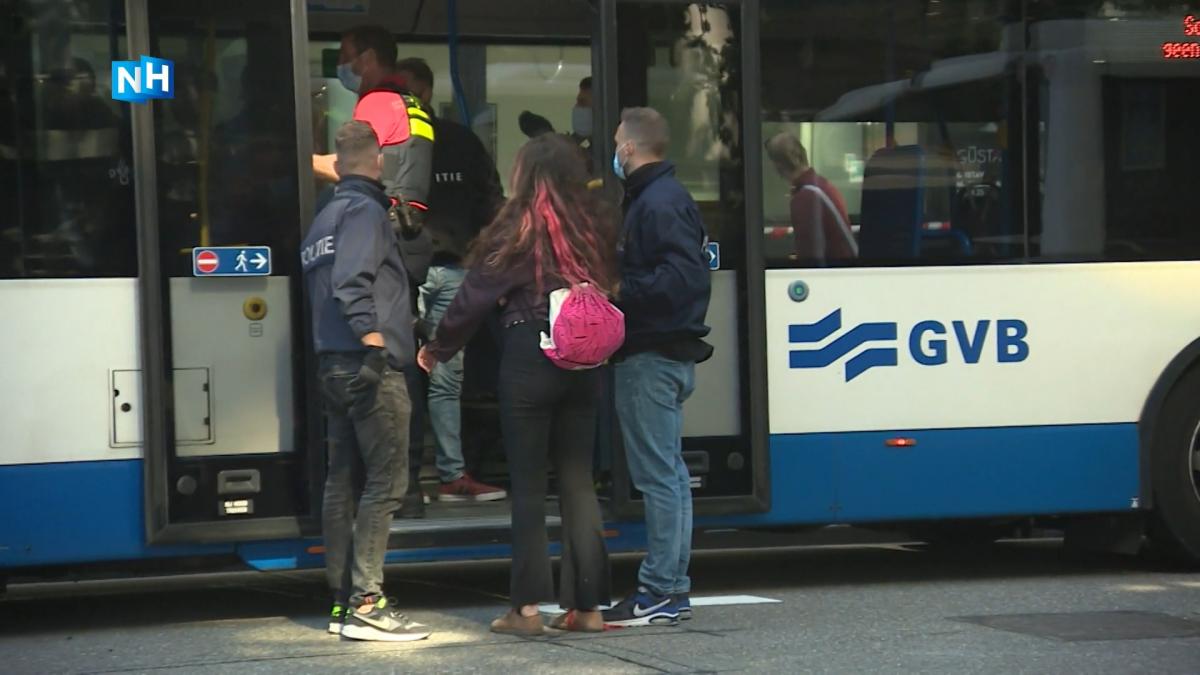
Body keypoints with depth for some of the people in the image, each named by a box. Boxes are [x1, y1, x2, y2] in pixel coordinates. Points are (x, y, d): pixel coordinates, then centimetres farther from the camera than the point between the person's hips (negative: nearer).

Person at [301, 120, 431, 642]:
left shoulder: (324, 217, 19)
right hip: (372, 368, -9)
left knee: (343, 480, 11)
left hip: (333, 365, 9)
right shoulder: (365, 211, -8)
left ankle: (343, 600, 14)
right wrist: (374, 341, -23)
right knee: (385, 481, -8)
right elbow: (352, 284, -21)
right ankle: (366, 603, -12)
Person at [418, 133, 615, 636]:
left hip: (528, 358, -4)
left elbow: (474, 297, -4)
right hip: (583, 362, 4)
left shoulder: (517, 227, -7)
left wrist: (438, 349, 8)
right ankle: (588, 604, 8)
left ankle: (528, 607, 2)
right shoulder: (595, 225, 4)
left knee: (528, 484, 2)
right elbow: (610, 287, 7)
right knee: (578, 481, 9)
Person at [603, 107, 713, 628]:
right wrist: (617, 287, 10)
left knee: (659, 474, -9)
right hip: (665, 352, 11)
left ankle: (660, 592, -7)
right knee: (668, 473, 13)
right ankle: (672, 589, 18)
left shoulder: (658, 203, -14)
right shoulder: (660, 197, 19)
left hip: (652, 359, -11)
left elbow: (680, 278, -24)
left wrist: (618, 290, -19)